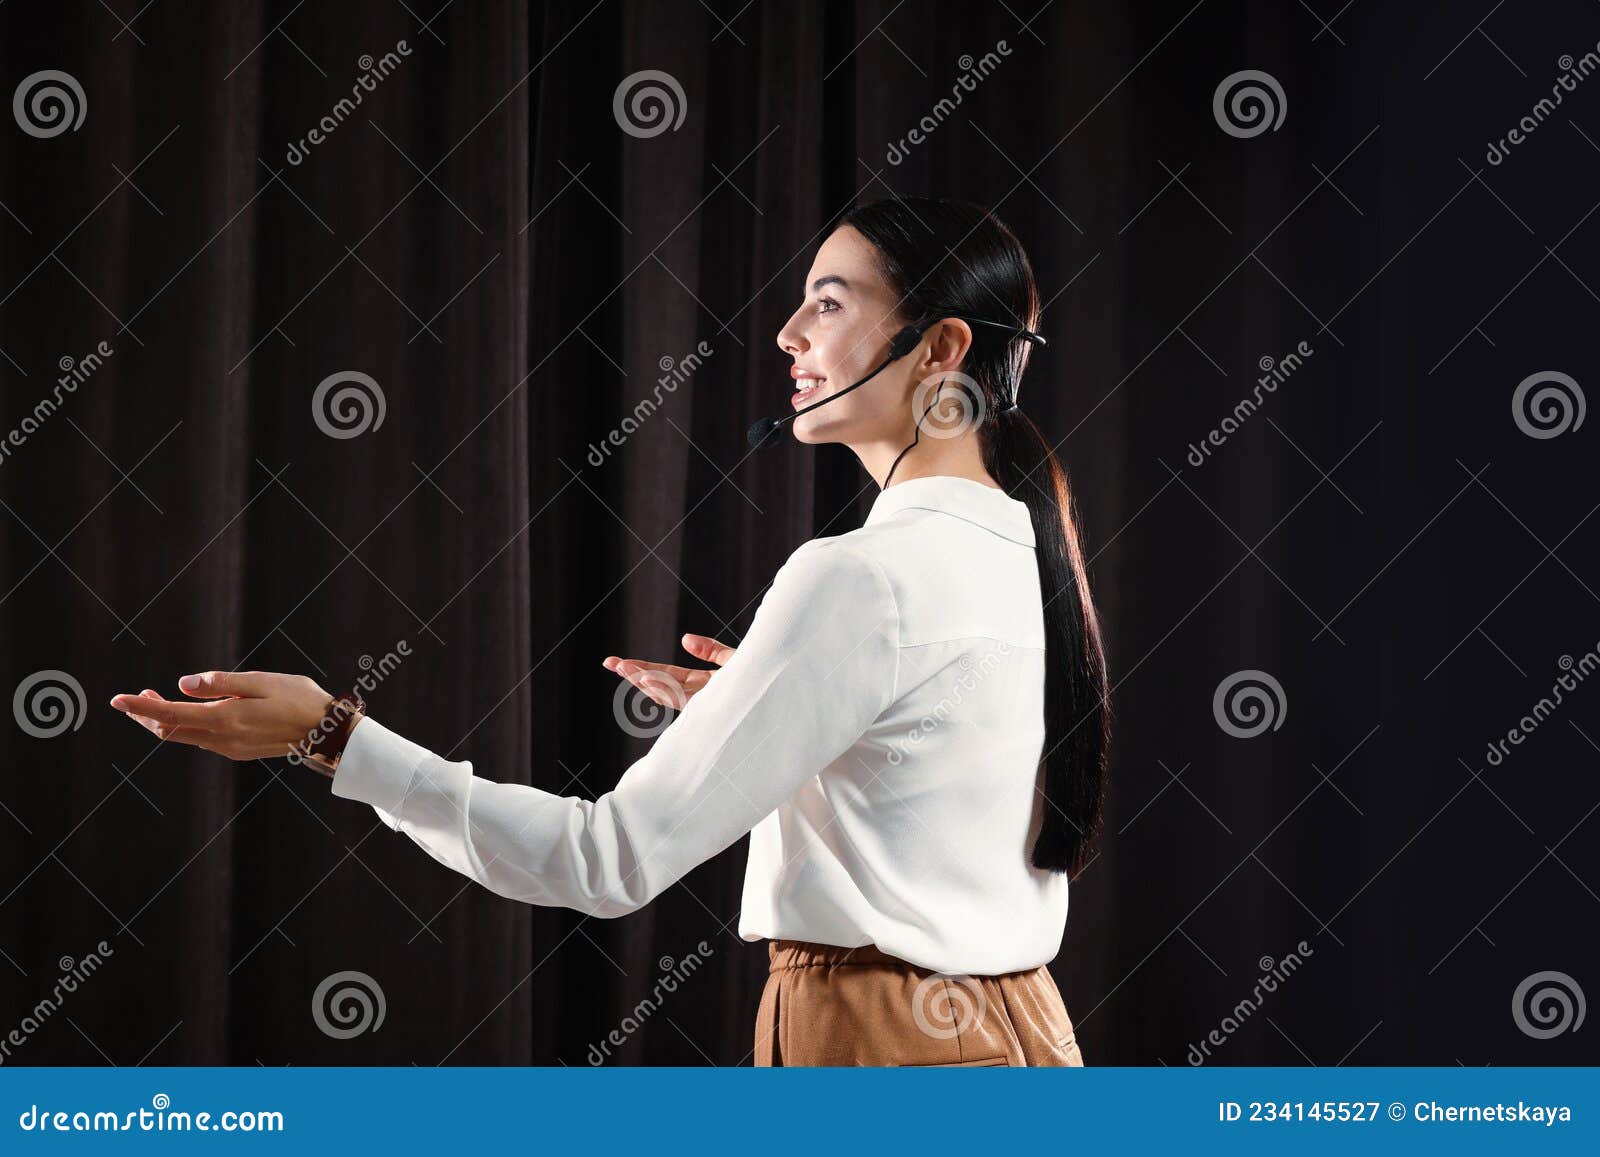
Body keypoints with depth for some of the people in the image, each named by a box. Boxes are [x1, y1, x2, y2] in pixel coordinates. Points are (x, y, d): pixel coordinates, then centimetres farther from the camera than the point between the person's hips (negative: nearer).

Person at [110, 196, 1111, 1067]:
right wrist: (762, 712, 18)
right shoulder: (1031, 552, 7)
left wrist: (333, 737, -19)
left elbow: (613, 861, -21)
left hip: (885, 1048, -9)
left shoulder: (862, 579, -19)